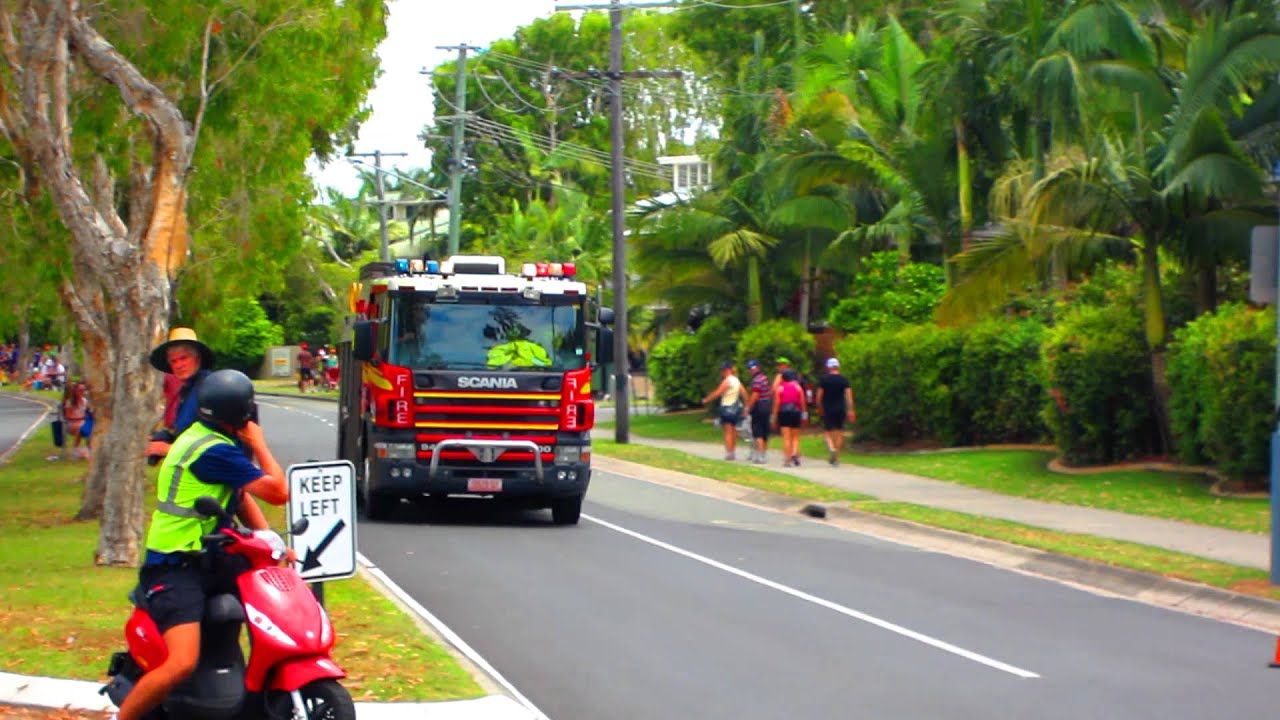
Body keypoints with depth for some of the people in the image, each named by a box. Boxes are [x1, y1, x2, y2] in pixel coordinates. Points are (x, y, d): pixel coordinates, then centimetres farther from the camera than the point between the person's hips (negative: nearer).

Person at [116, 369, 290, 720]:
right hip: (175, 570, -10)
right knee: (182, 664, -26)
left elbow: (241, 494, 17)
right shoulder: (217, 451, -20)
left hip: (206, 559, 10)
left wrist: (267, 538, 3)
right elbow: (277, 492, -17)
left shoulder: (200, 435, 11)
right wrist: (259, 444, -3)